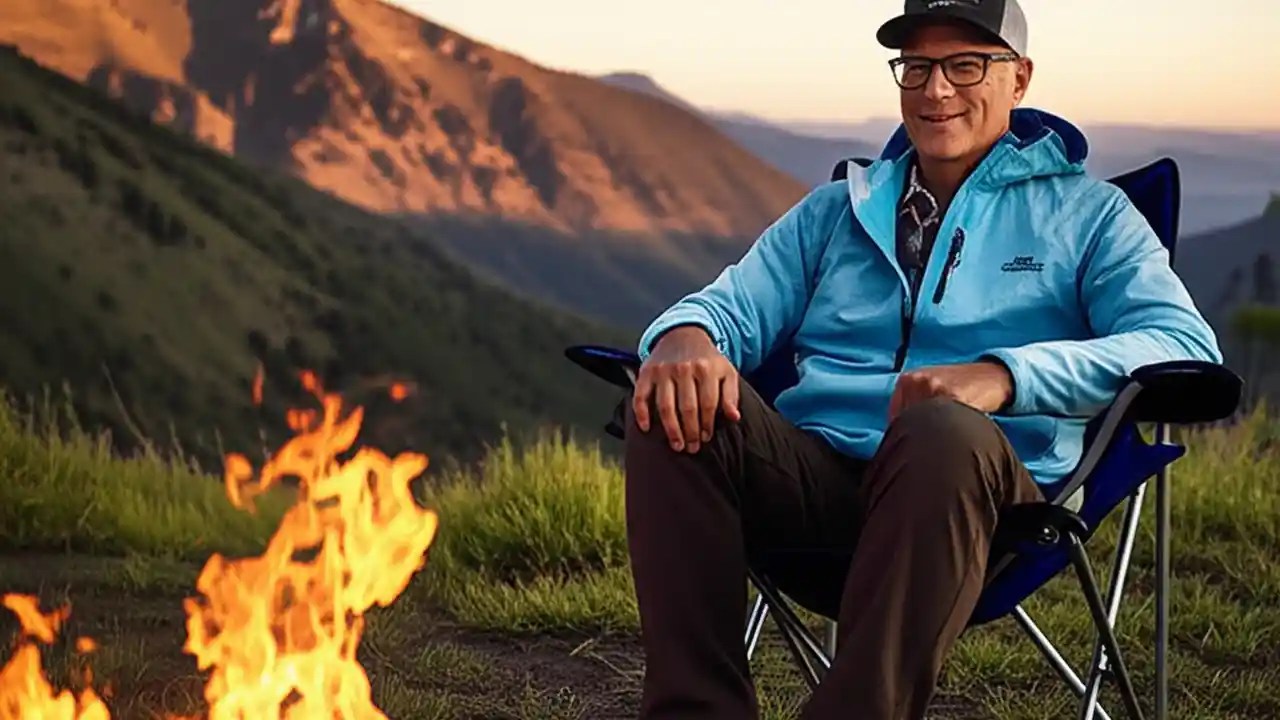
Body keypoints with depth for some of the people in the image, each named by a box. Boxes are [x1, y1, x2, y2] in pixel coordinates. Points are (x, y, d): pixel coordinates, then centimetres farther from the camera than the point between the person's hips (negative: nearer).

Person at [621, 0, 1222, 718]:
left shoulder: (1085, 212, 15)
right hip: (814, 484, 3)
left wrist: (1004, 375, -20)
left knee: (945, 431, -38)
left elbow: (1187, 346, -2)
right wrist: (686, 336, -13)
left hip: (969, 494, -3)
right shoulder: (835, 212, 27)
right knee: (674, 403, -26)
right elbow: (734, 305, 17)